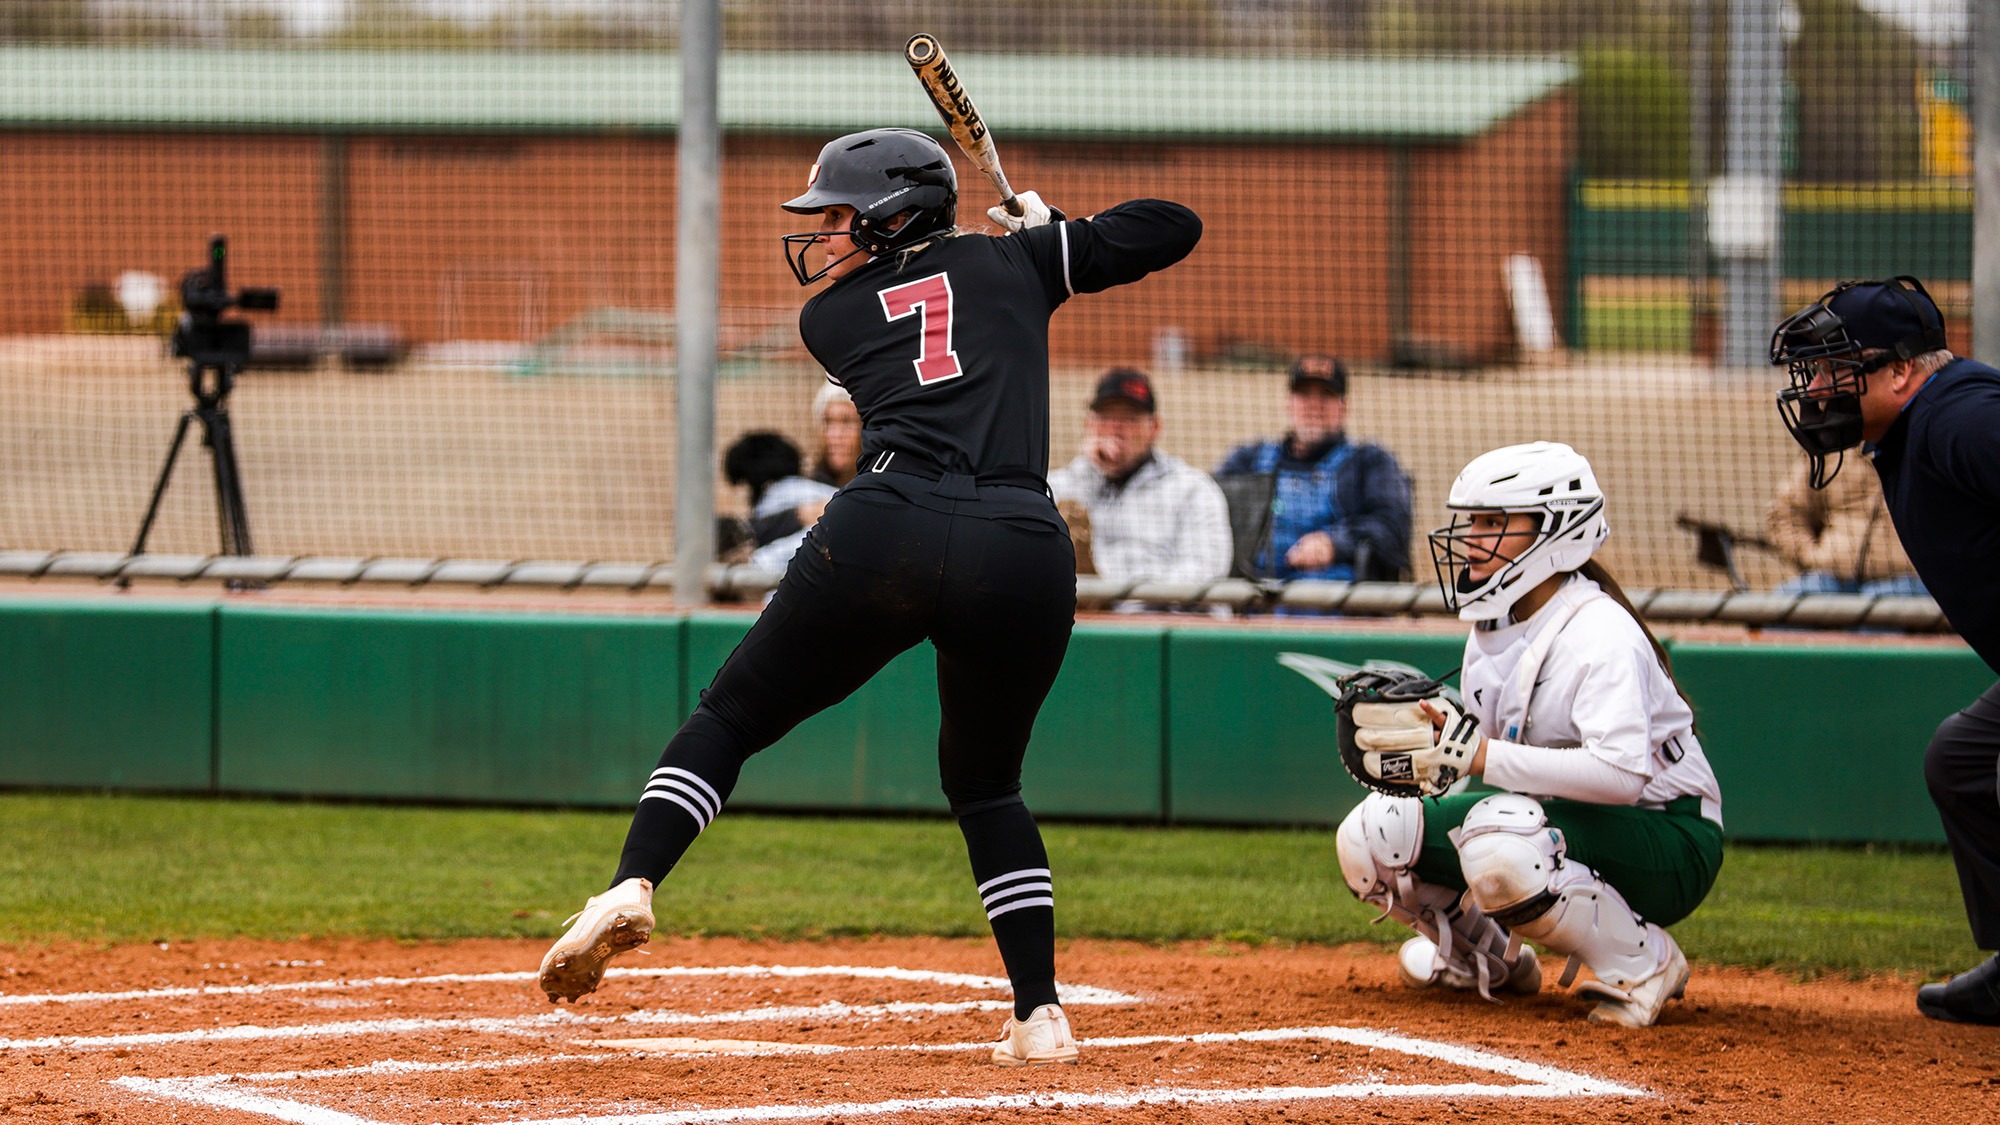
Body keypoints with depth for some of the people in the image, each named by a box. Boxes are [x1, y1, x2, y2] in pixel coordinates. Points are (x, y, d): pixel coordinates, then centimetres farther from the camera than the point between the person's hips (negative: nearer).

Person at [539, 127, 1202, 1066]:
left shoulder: (831, 318, 19)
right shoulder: (1013, 261, 21)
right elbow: (1174, 226, 26)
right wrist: (1051, 230, 41)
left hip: (885, 532, -2)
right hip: (1023, 556, 2)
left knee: (732, 715, 15)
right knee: (986, 783, 23)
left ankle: (631, 887, -7)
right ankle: (1040, 1014, 12)